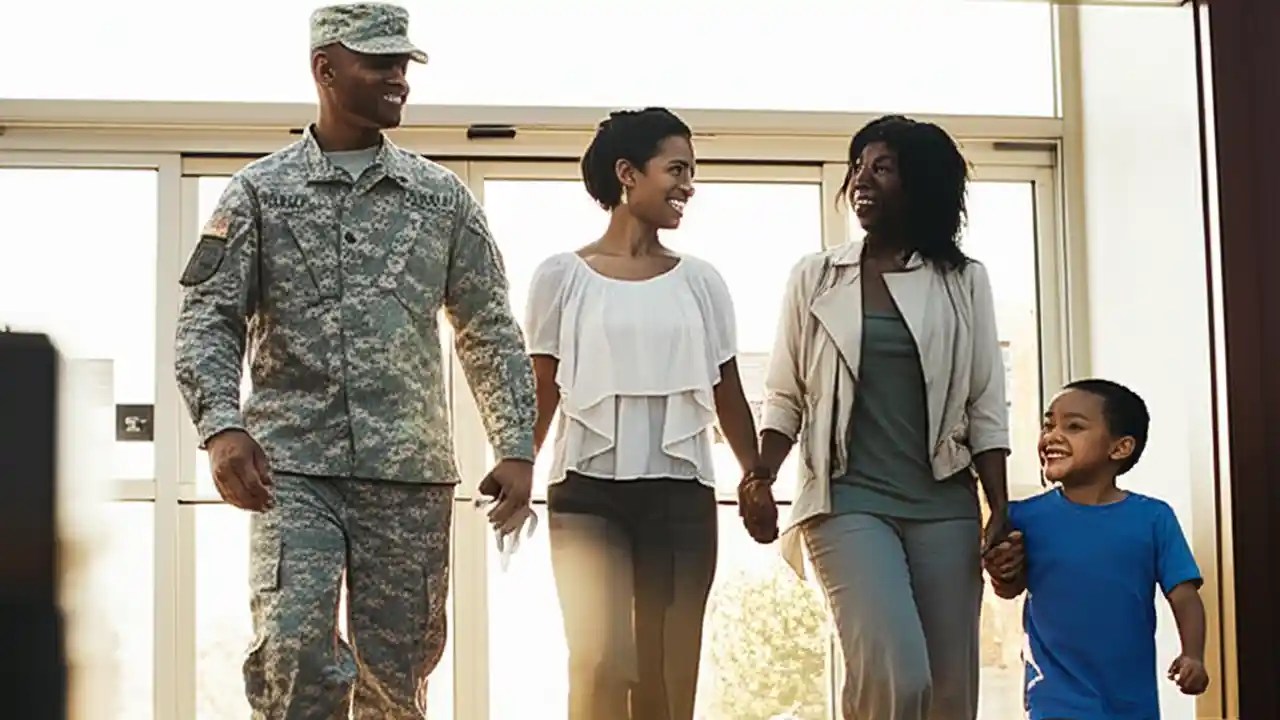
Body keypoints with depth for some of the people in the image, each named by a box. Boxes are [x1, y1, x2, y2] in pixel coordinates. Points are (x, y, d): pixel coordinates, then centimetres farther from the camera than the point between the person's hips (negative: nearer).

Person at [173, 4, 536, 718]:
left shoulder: (441, 196, 10)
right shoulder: (259, 191, 6)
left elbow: (491, 330, 11)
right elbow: (209, 319, 1)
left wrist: (517, 448, 3)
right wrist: (223, 427, -15)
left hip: (411, 471, 2)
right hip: (292, 467, -2)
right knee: (292, 651, -16)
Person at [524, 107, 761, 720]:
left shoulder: (700, 280, 10)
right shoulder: (562, 276, 3)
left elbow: (728, 396, 13)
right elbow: (540, 394, 5)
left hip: (680, 492, 3)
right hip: (588, 490, -3)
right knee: (601, 662, -16)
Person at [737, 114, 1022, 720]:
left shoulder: (963, 282, 9)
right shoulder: (815, 278, 8)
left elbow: (986, 407, 7)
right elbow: (785, 397, 8)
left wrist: (1001, 511, 0)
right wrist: (761, 478, -8)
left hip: (944, 505, 2)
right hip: (850, 501, -2)